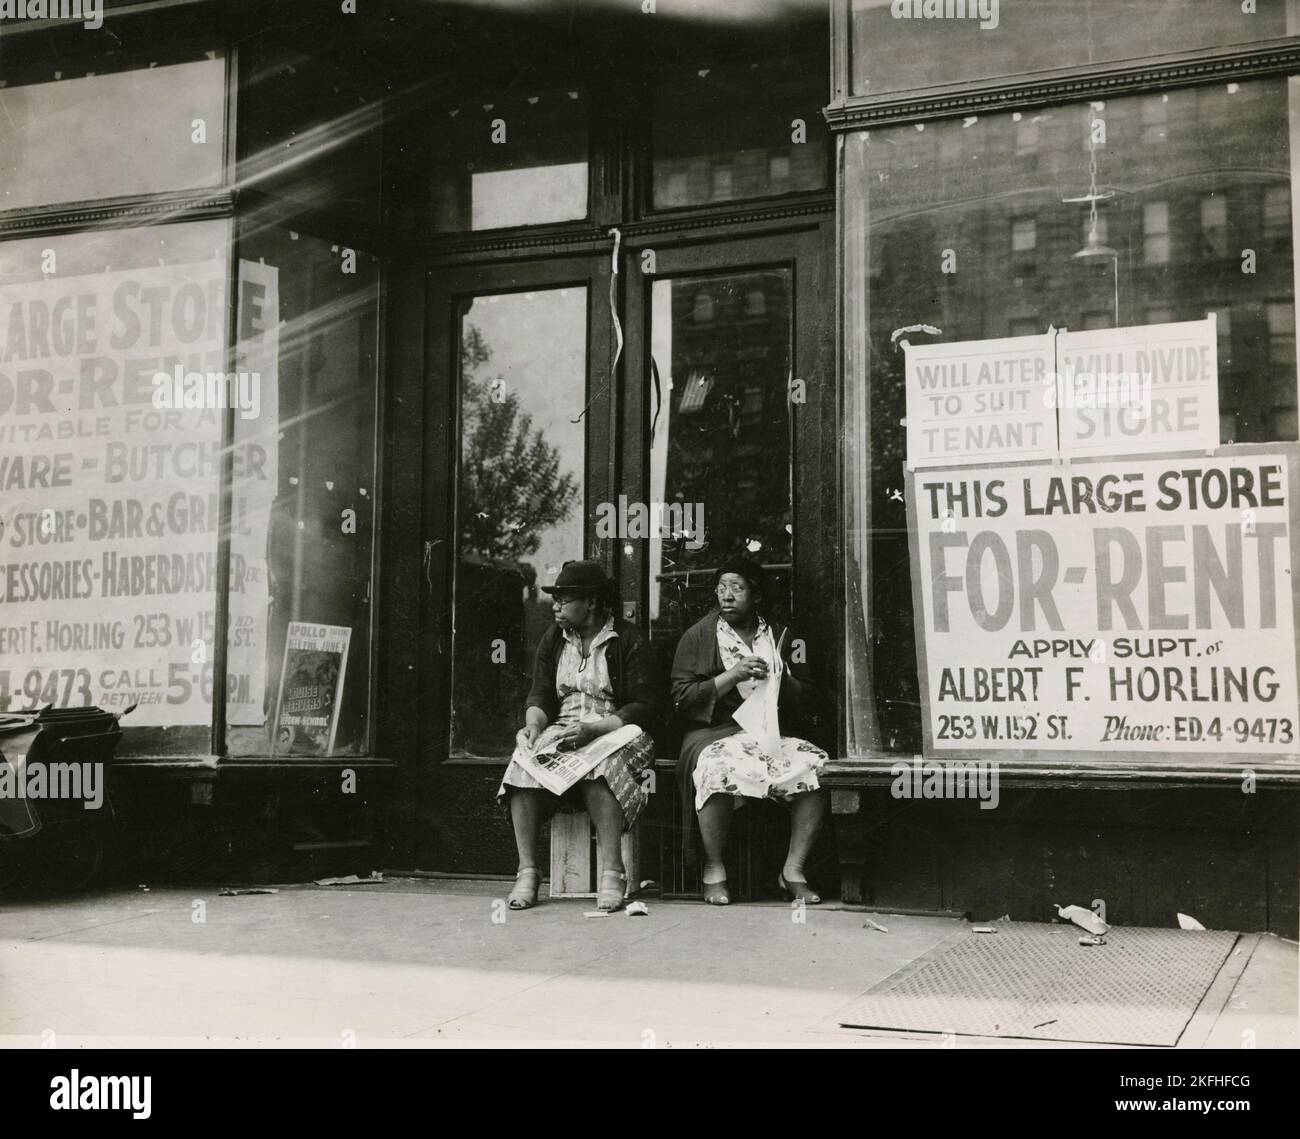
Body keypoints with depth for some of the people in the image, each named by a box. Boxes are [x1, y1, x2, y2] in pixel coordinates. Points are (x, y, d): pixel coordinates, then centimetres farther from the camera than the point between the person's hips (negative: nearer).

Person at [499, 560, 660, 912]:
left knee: (597, 768, -37)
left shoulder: (628, 641, -4)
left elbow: (645, 705, -10)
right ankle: (527, 870, -26)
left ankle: (612, 873, -35)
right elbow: (540, 695, 13)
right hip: (560, 730, 5)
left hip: (615, 731, -4)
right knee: (524, 762, -26)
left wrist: (594, 729, -23)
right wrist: (534, 724, -12)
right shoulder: (553, 639, 14)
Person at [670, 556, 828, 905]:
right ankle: (714, 872, -20)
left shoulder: (778, 637, 16)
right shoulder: (698, 636, 8)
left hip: (772, 732, 3)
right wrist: (732, 676, -12)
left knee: (816, 766, -26)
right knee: (719, 768, -38)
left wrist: (778, 680, -6)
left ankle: (793, 870, -15)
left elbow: (810, 700, 14)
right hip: (715, 733, -3)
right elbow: (681, 699, -3)